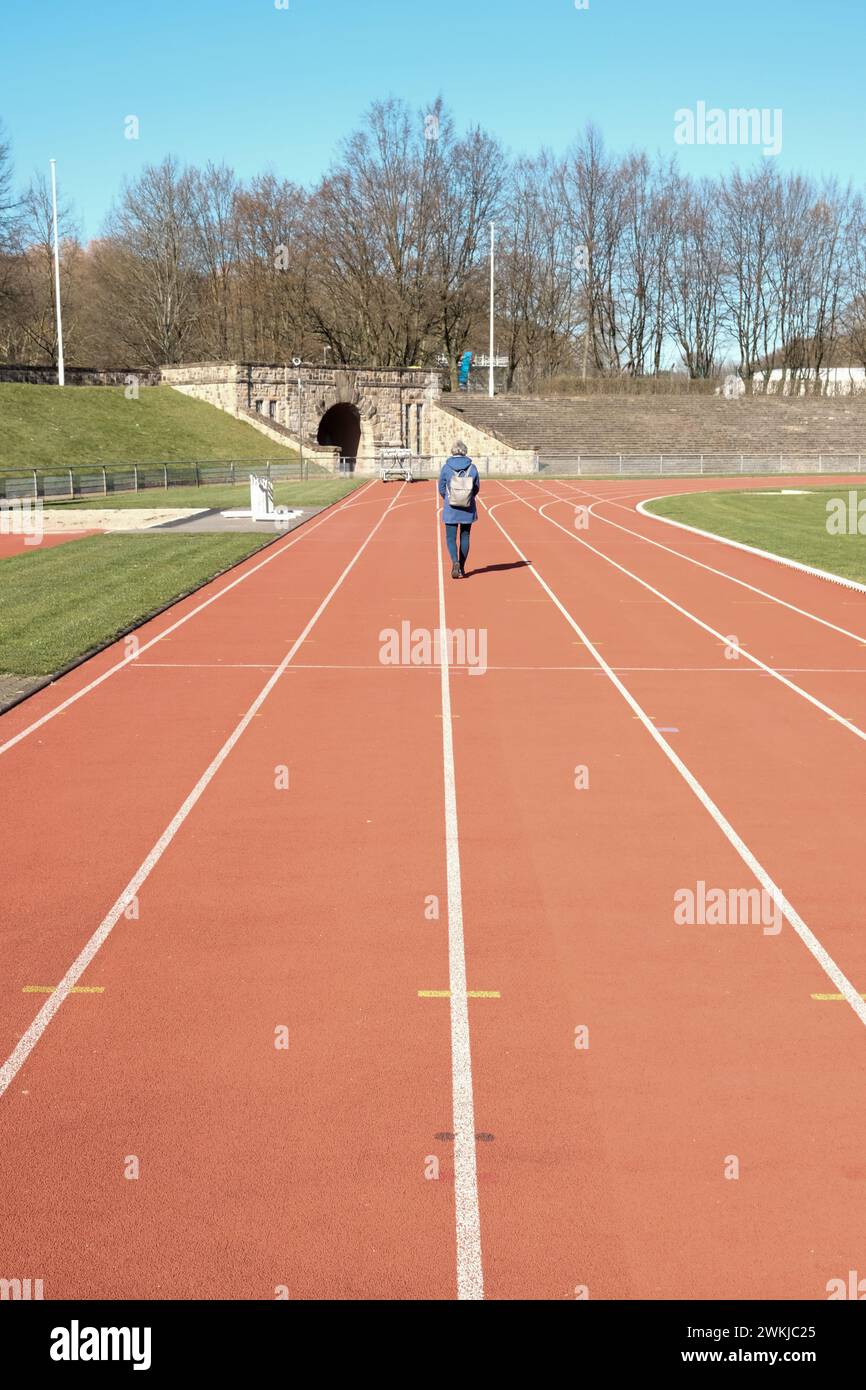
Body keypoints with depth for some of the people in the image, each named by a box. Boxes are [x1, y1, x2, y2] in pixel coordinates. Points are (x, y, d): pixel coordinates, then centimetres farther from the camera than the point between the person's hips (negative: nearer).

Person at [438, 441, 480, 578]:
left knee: (451, 538, 5)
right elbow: (476, 488, 3)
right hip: (468, 510, 2)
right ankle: (462, 568, 18)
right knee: (464, 537, 13)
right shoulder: (472, 467, -5)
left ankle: (455, 562, -20)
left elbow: (441, 489, -1)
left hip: (450, 510, -2)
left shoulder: (446, 467, -8)